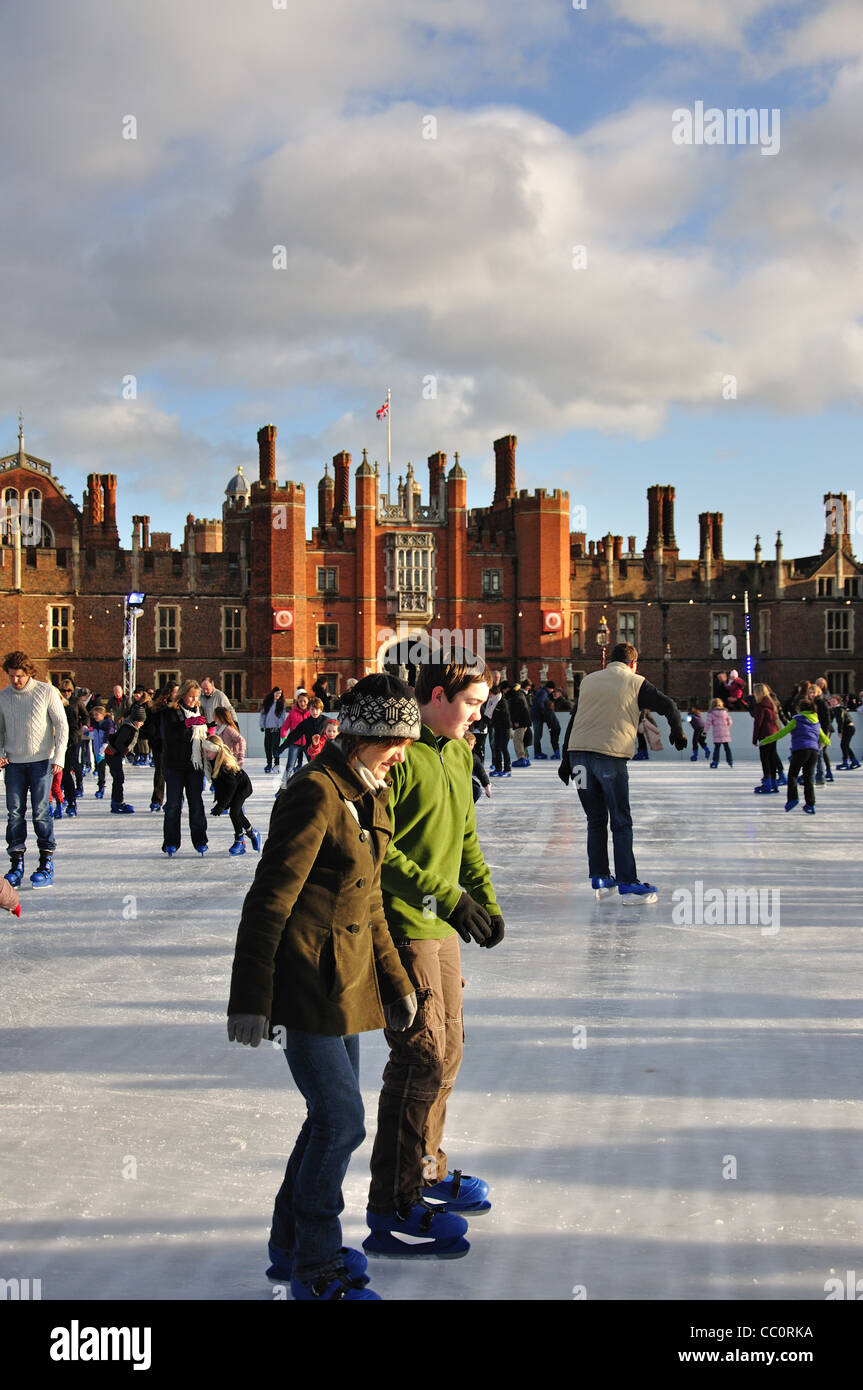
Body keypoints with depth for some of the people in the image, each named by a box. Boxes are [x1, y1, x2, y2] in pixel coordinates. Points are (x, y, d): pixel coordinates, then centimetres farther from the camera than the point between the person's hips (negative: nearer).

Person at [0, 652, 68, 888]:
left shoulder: (47, 692, -4)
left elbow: (62, 726, -2)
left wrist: (58, 758, -9)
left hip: (41, 761, -3)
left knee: (41, 813, -4)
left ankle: (46, 863, 3)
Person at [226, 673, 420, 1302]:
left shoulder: (368, 795, 12)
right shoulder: (317, 792, -18)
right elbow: (270, 899, -19)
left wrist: (395, 981, 20)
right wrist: (250, 999, -19)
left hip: (347, 979, 9)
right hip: (306, 979, -9)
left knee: (334, 1115, 16)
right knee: (342, 1119, -5)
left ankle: (292, 1244, 33)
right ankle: (316, 1269, 12)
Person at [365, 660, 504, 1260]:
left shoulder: (458, 751, 12)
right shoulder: (399, 755, -18)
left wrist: (485, 897, 12)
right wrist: (447, 894, -23)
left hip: (443, 924, 9)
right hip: (403, 925, -9)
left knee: (448, 1050, 17)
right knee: (422, 1059, -7)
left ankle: (428, 1169, 35)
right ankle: (394, 1210, 3)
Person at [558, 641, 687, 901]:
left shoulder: (589, 680, 17)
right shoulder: (635, 683, 6)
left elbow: (573, 720, 17)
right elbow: (668, 706, 2)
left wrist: (566, 760, 21)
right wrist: (678, 733, 21)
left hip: (578, 752, 4)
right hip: (611, 755, -4)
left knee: (595, 820, 15)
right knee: (621, 823, 3)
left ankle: (599, 879, 19)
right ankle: (627, 884, 2)